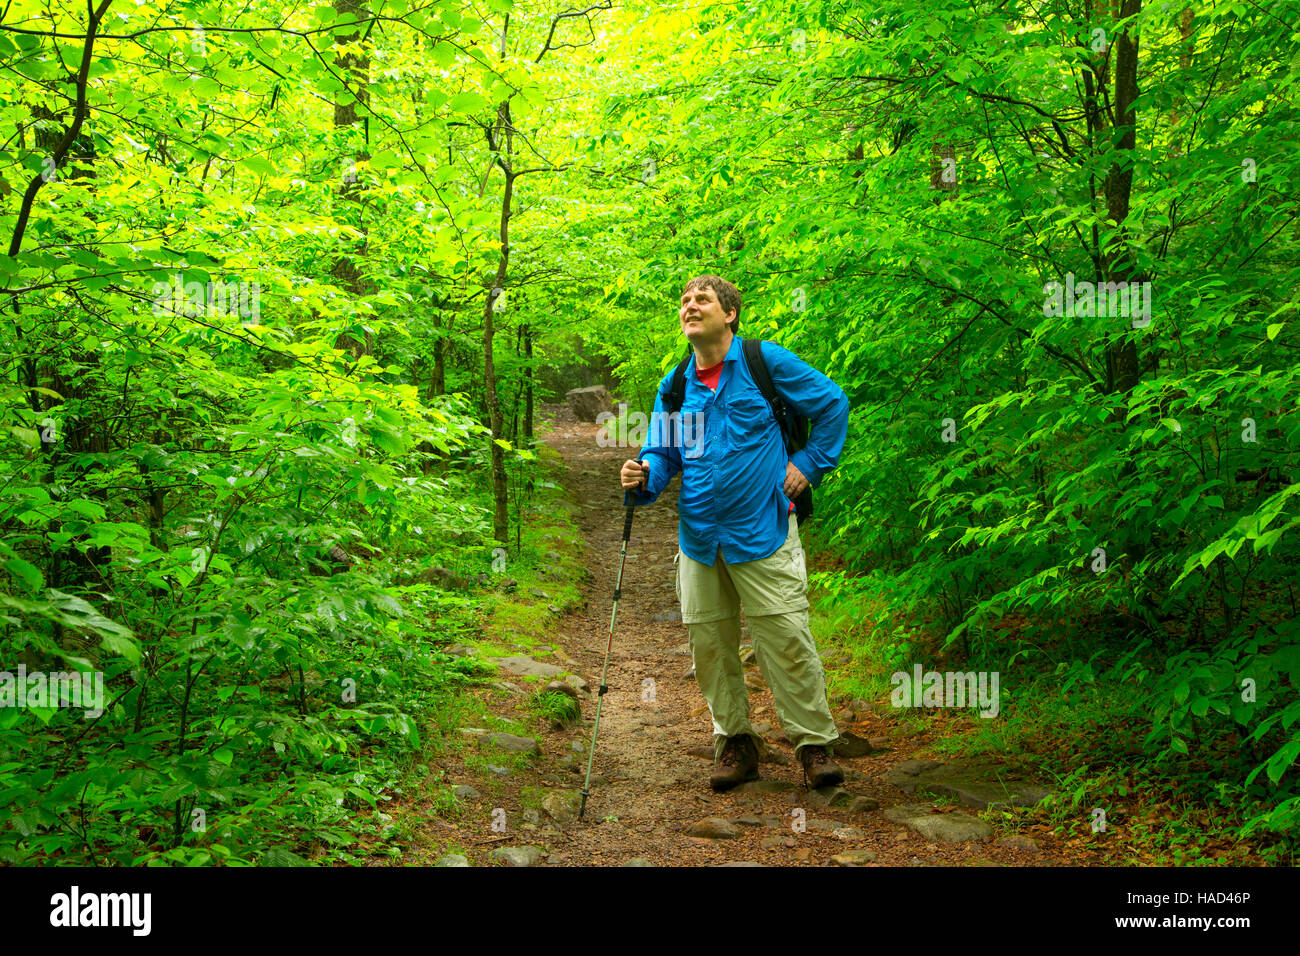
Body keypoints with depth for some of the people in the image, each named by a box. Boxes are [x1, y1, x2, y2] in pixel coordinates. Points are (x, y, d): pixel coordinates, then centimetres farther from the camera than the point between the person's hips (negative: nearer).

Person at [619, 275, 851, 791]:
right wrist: (643, 478, -11)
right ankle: (735, 740, 23)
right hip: (700, 537, 5)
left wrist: (810, 464, 3)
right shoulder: (675, 384, 10)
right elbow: (662, 454, 11)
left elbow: (832, 403, 7)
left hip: (761, 530, -5)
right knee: (708, 641, 8)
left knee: (786, 638, -6)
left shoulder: (765, 360, -2)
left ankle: (815, 743, 8)